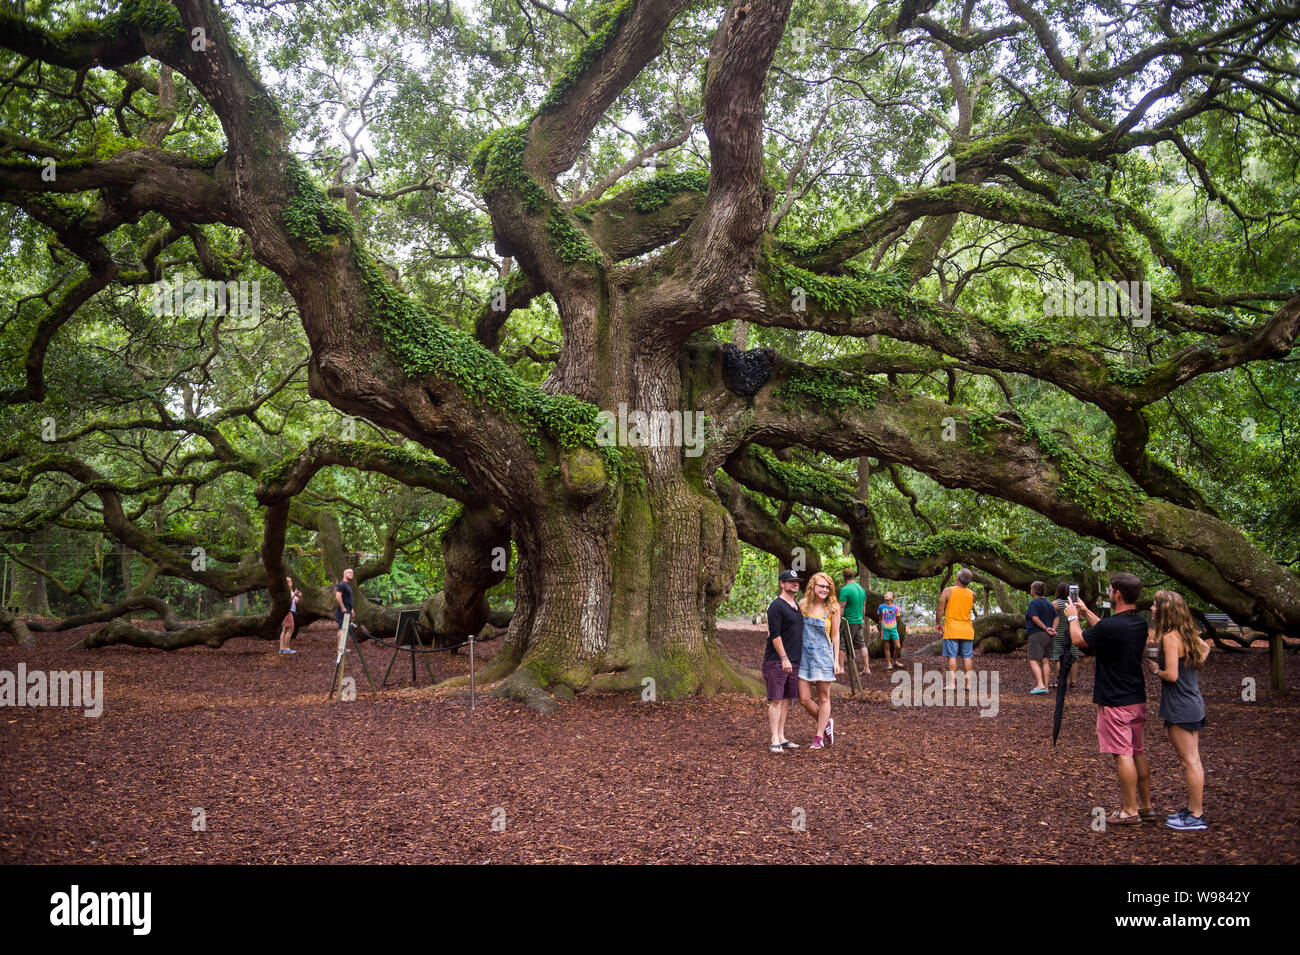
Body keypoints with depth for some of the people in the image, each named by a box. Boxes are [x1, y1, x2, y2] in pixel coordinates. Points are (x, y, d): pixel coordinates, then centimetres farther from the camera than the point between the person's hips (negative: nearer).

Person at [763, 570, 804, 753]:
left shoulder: (797, 605, 16)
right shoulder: (776, 606, -11)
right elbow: (774, 634, -16)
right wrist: (784, 658, -19)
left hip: (793, 661, 8)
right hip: (776, 661, -8)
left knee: (786, 700, 10)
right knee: (776, 700, -8)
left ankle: (781, 738, 16)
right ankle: (774, 741, -7)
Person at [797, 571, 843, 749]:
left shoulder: (832, 609, -2)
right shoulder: (803, 605, 2)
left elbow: (835, 636, 2)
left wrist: (836, 661, -1)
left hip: (824, 656, -2)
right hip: (804, 656, 2)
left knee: (823, 698, 6)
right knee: (804, 699, 0)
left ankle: (819, 736, 18)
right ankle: (826, 723, 25)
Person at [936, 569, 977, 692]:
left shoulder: (948, 591, -10)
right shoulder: (972, 594, 0)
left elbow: (940, 610, -9)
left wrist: (938, 623, 6)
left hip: (951, 630, -3)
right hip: (967, 630, 3)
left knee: (952, 656, -1)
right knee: (967, 657, 7)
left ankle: (952, 683, -4)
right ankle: (968, 683, 8)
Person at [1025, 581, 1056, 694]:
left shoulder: (1033, 603, -10)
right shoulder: (1049, 603, 14)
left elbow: (1035, 618, -18)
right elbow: (1056, 618, 11)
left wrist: (1046, 628, -10)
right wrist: (1053, 629, -1)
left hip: (1036, 634, -8)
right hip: (1048, 637, 8)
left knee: (1034, 661, -9)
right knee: (1045, 661, 10)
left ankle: (1040, 685, -23)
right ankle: (1045, 687, 9)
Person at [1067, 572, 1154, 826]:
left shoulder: (1110, 627, -22)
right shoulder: (1140, 624, 3)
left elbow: (1078, 640, -5)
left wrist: (1072, 617, 13)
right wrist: (1086, 612, 29)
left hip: (1115, 702, -8)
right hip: (1138, 699, 8)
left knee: (1123, 755, -1)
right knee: (1138, 753, 16)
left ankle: (1130, 811, 5)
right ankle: (1146, 807, 23)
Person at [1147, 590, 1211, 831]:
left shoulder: (1170, 637, -18)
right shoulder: (1187, 634, 9)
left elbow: (1171, 675, -22)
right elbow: (1205, 648, 29)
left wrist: (1156, 669, -4)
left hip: (1180, 708, -10)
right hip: (1193, 705, 10)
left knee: (1190, 761, -3)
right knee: (1191, 759, 16)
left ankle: (1196, 817, 2)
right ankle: (1194, 809, 26)